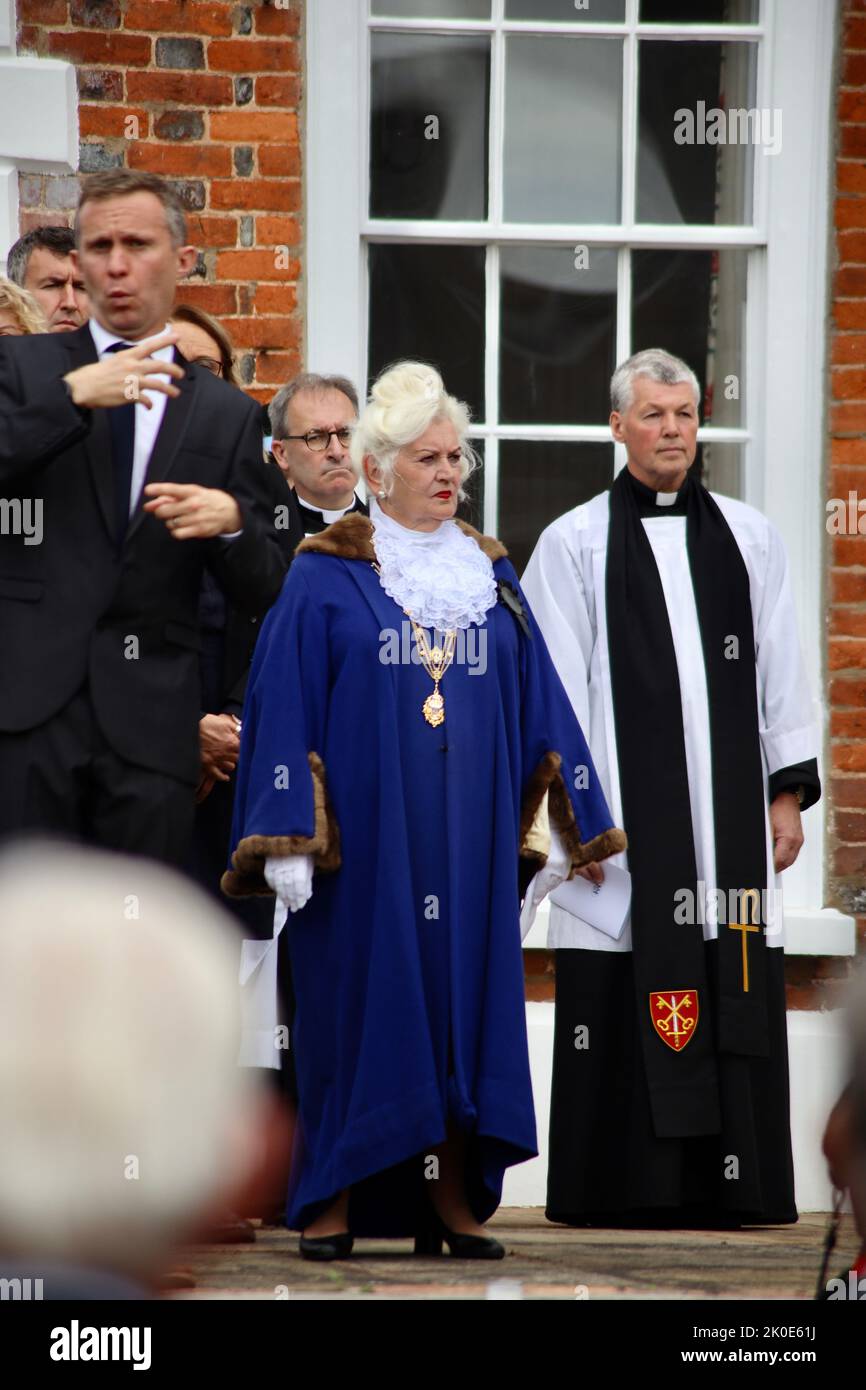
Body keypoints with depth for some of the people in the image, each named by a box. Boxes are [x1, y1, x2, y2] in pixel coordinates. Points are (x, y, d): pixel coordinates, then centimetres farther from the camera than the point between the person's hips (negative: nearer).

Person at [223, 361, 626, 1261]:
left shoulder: (490, 575, 11)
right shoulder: (325, 577, -1)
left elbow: (539, 705, 12)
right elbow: (284, 705, -5)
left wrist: (569, 827, 8)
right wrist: (286, 839, -12)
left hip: (469, 839, 4)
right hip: (362, 836, -4)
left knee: (466, 1000, 3)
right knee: (360, 1003, -2)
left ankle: (453, 1197, 9)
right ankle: (333, 1202, 5)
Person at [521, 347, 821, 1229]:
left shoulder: (747, 537, 13)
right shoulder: (575, 544, 4)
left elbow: (779, 671, 12)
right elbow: (558, 687, 0)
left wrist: (788, 791, 6)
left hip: (727, 812, 3)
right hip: (623, 810, -2)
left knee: (734, 1004, -1)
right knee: (624, 1005, -5)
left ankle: (729, 1182, 2)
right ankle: (624, 1183, -1)